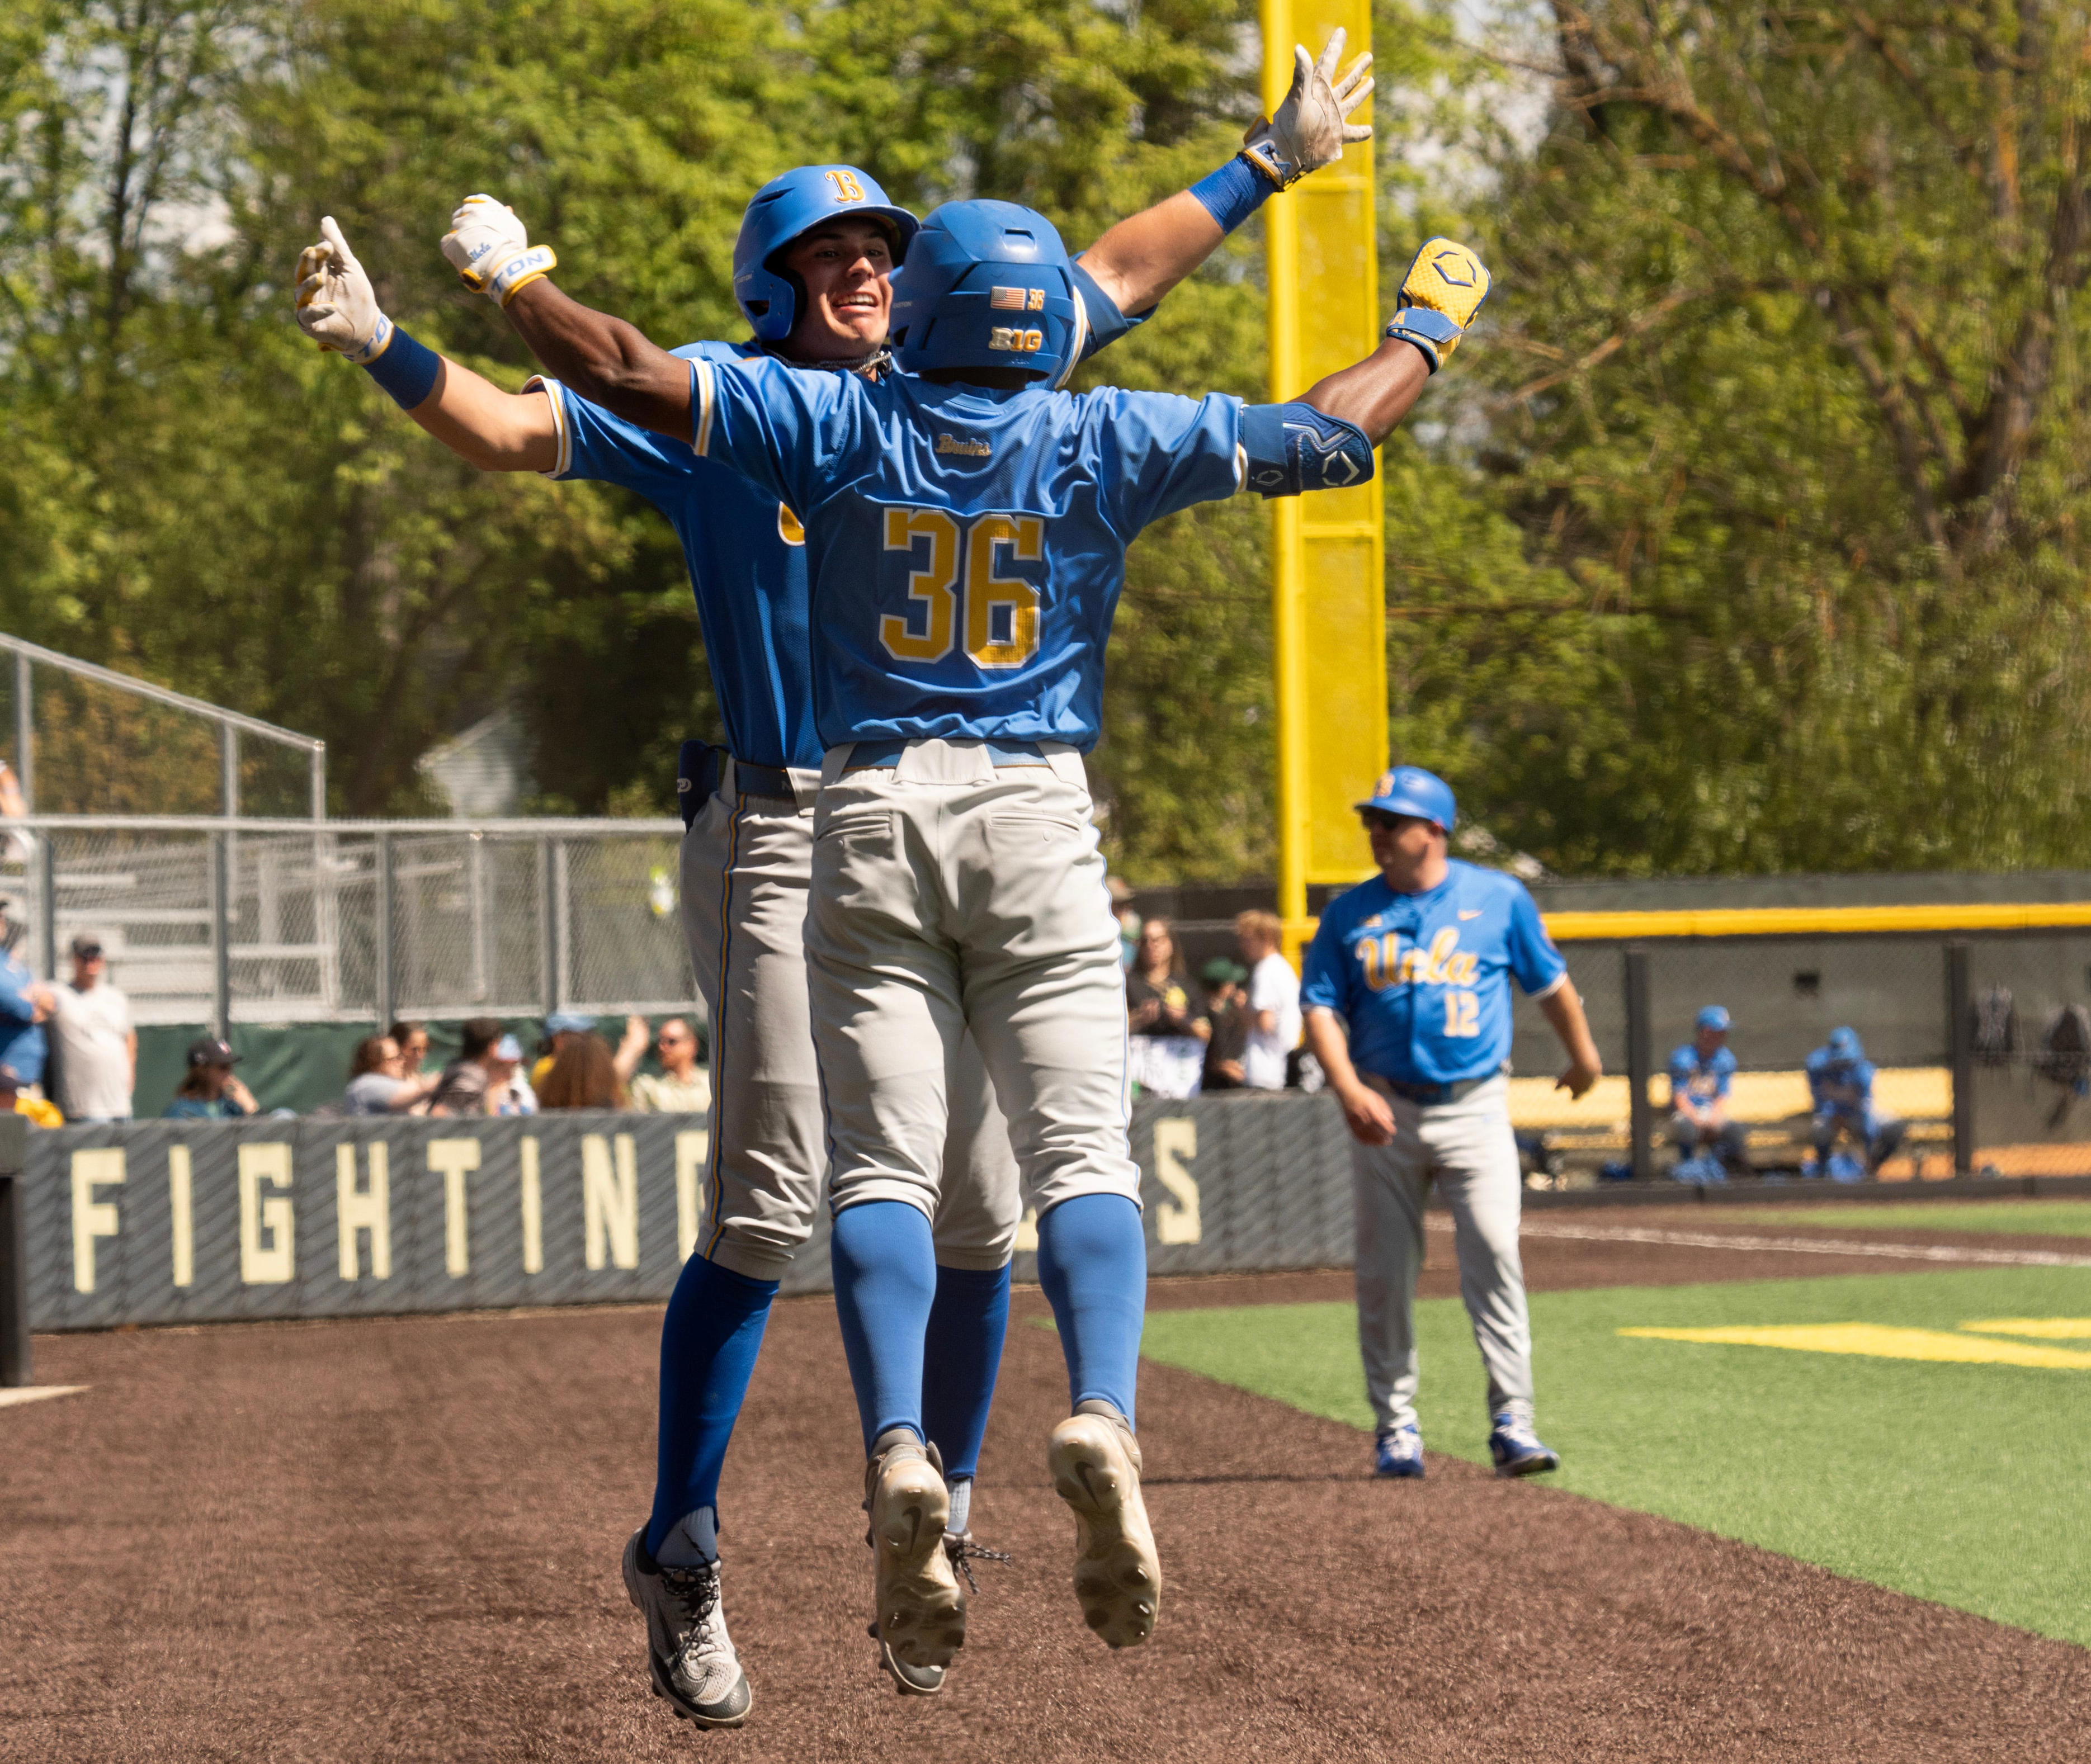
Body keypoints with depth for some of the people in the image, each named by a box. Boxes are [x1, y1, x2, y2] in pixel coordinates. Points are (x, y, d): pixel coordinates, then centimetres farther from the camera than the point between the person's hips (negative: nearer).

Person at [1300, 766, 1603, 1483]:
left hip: (1475, 1106, -2)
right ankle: (1395, 1426, 13)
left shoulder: (1499, 898, 3)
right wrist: (1349, 1090, -15)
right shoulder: (1350, 913, 5)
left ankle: (1512, 1421, -12)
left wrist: (1582, 1056, 27)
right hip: (1387, 1112, 2)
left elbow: (1550, 983, 16)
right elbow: (1322, 1007, 0)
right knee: (1384, 1274, 3)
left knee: (1495, 1255, -13)